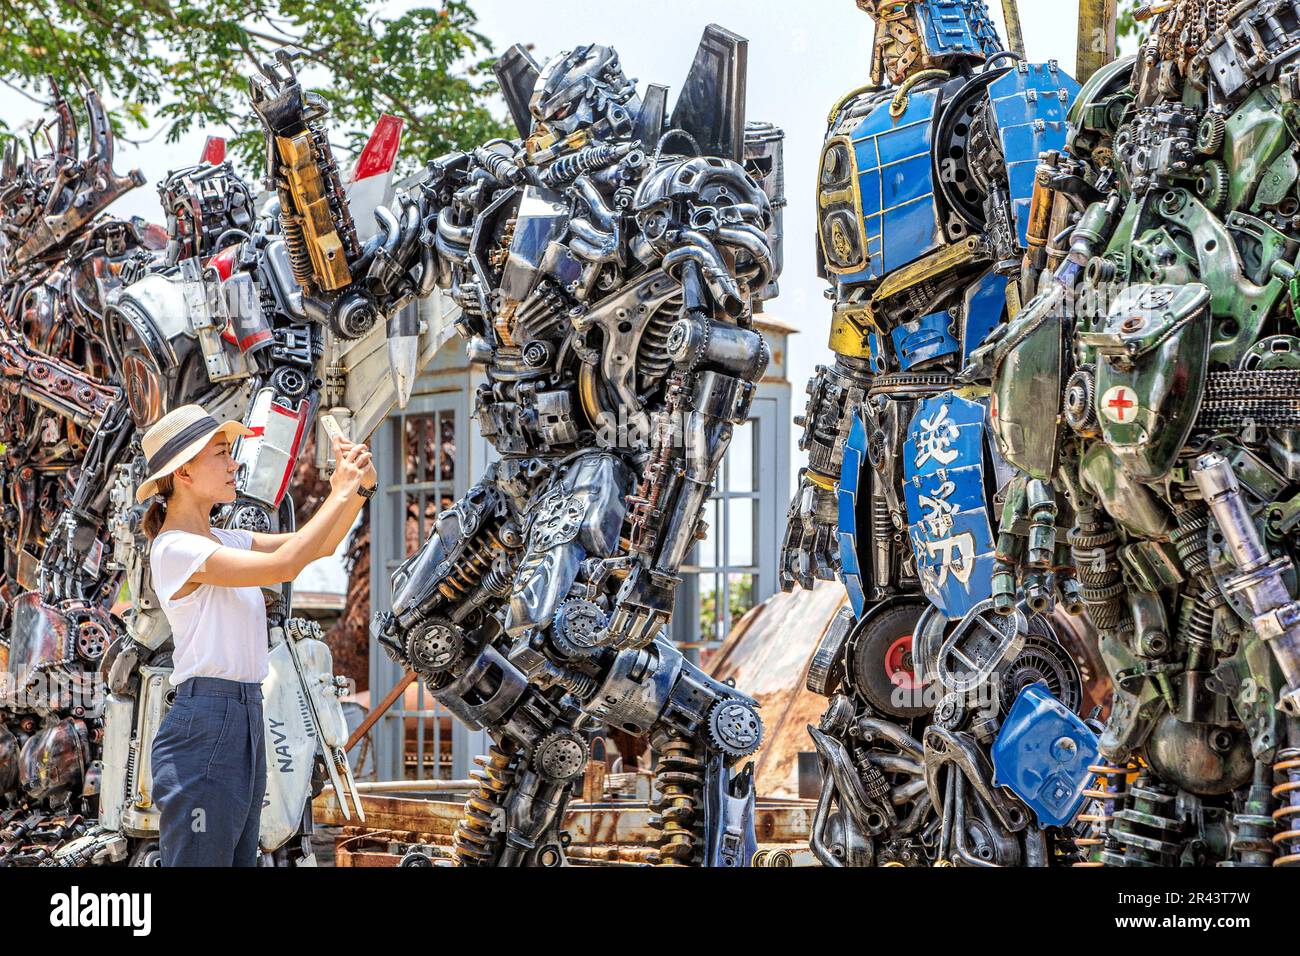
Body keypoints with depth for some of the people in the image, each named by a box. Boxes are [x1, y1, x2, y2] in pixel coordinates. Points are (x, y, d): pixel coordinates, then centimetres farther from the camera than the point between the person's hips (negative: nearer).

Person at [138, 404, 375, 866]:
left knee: (240, 859, 12)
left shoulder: (225, 541, 13)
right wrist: (341, 492, -15)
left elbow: (319, 546, 16)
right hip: (205, 727, -9)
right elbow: (282, 565, -23)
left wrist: (360, 487, 0)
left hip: (245, 722, 9)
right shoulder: (175, 549, -14)